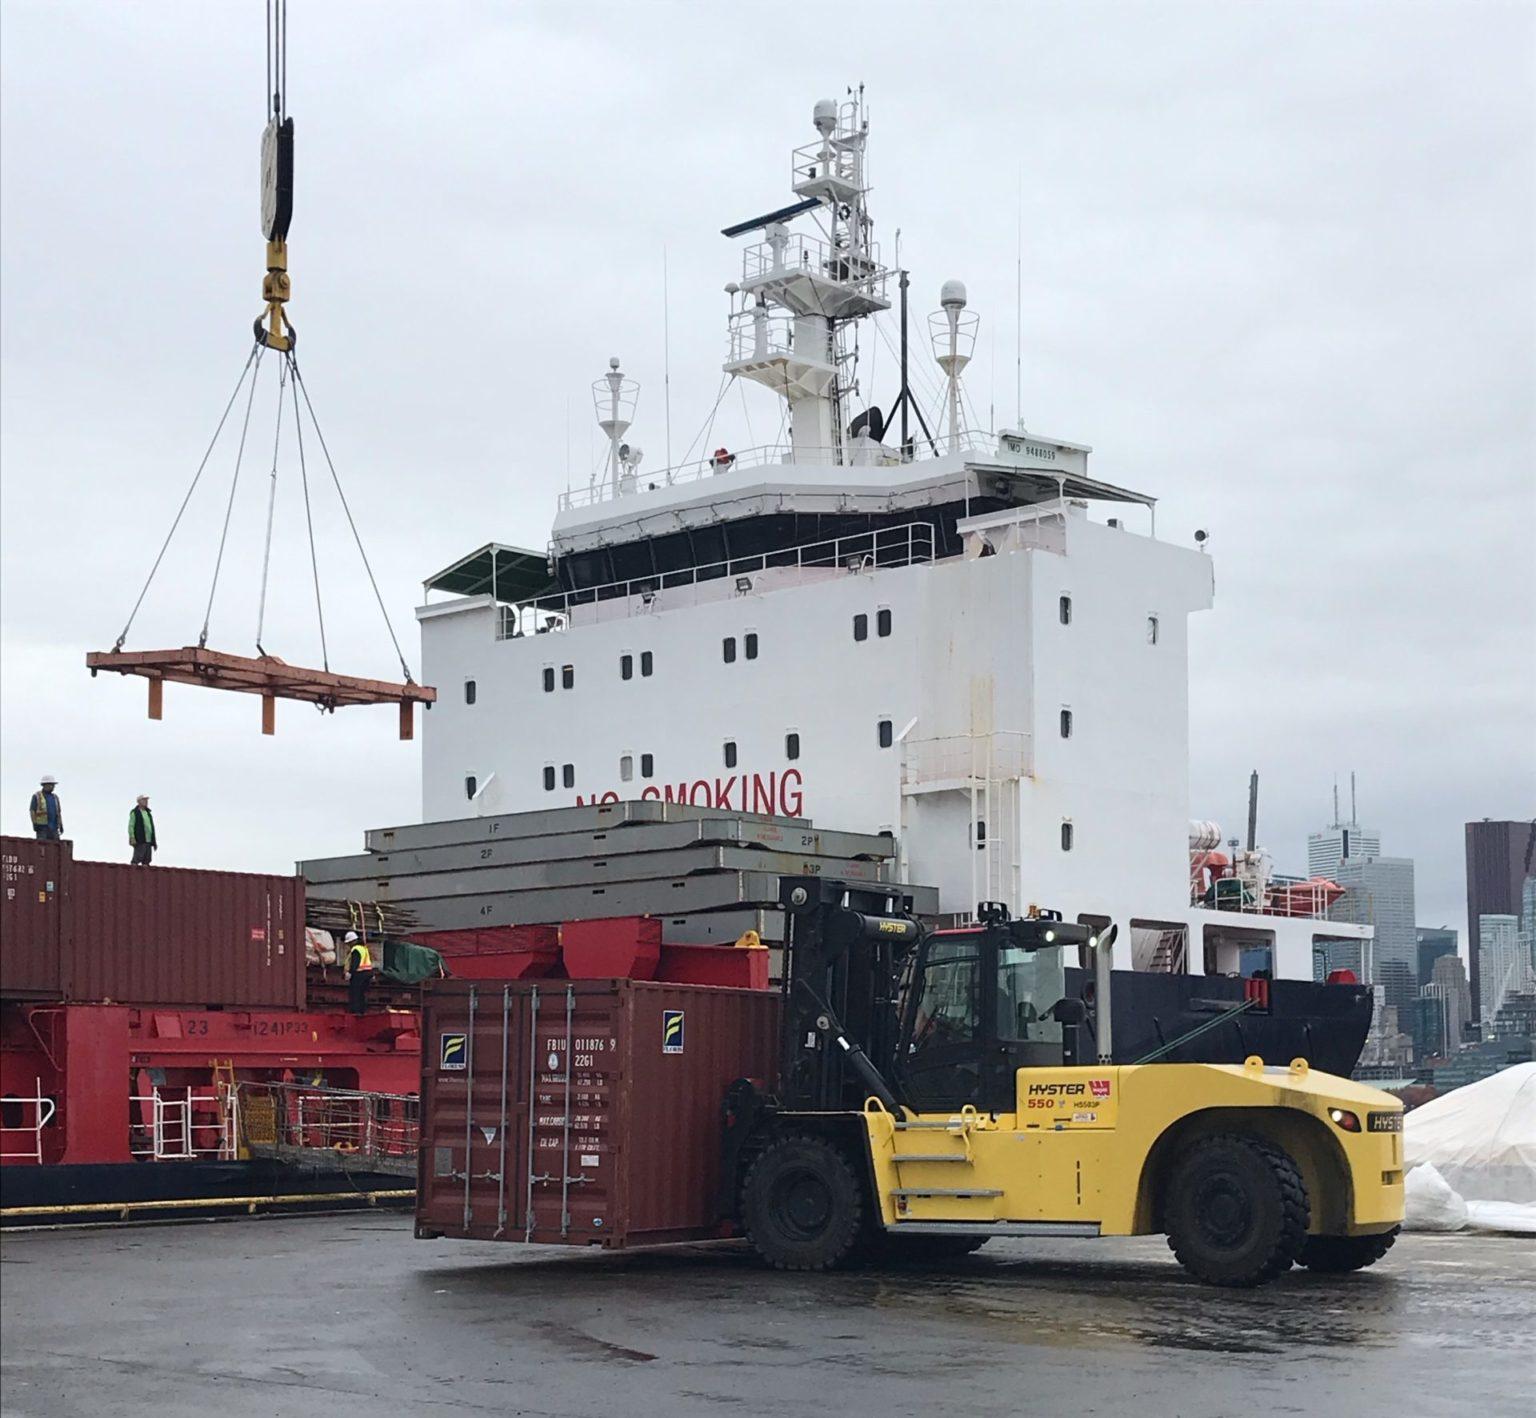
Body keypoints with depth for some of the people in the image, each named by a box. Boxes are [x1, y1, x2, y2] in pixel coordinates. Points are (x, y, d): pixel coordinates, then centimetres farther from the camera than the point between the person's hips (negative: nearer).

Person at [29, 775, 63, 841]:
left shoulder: (55, 797, 15)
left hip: (53, 827, 5)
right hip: (42, 826, -5)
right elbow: (33, 811, -5)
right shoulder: (36, 796, -1)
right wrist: (35, 824, -13)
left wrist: (61, 825, 10)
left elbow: (58, 812, 17)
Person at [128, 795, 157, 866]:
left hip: (148, 841, 6)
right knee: (137, 860, -12)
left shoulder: (148, 813, 20)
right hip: (139, 841, -6)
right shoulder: (134, 813, 1)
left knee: (146, 860, 0)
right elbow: (130, 826, -7)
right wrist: (132, 838, -20)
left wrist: (154, 841, 16)